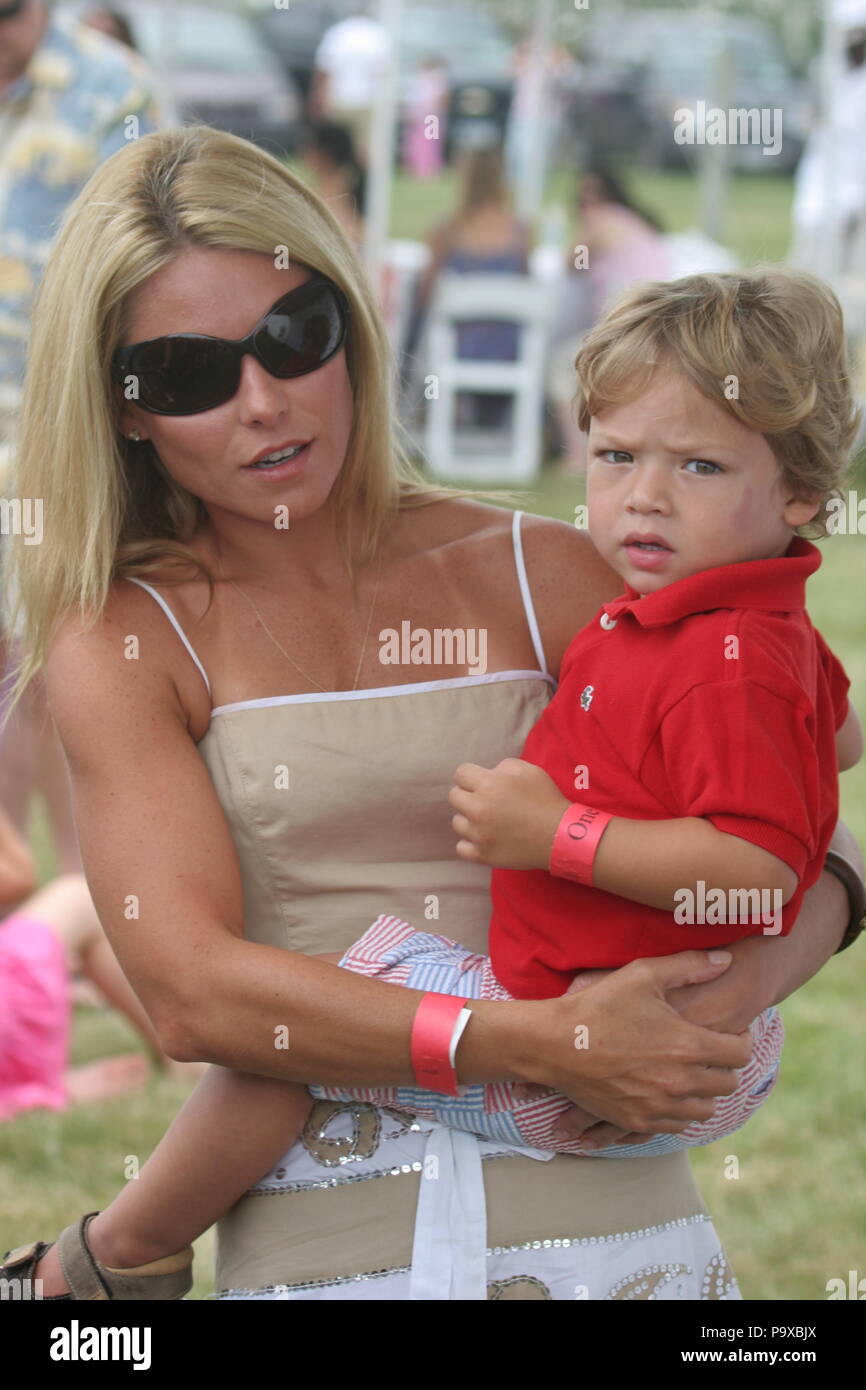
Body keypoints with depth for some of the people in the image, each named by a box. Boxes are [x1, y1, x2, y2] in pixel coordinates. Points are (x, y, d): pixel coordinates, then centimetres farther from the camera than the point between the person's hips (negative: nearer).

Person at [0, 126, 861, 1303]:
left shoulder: (543, 576, 8)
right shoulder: (125, 640, 3)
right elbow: (191, 988, -9)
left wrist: (733, 991, -10)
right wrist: (539, 1043, -17)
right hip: (319, 1242, 0)